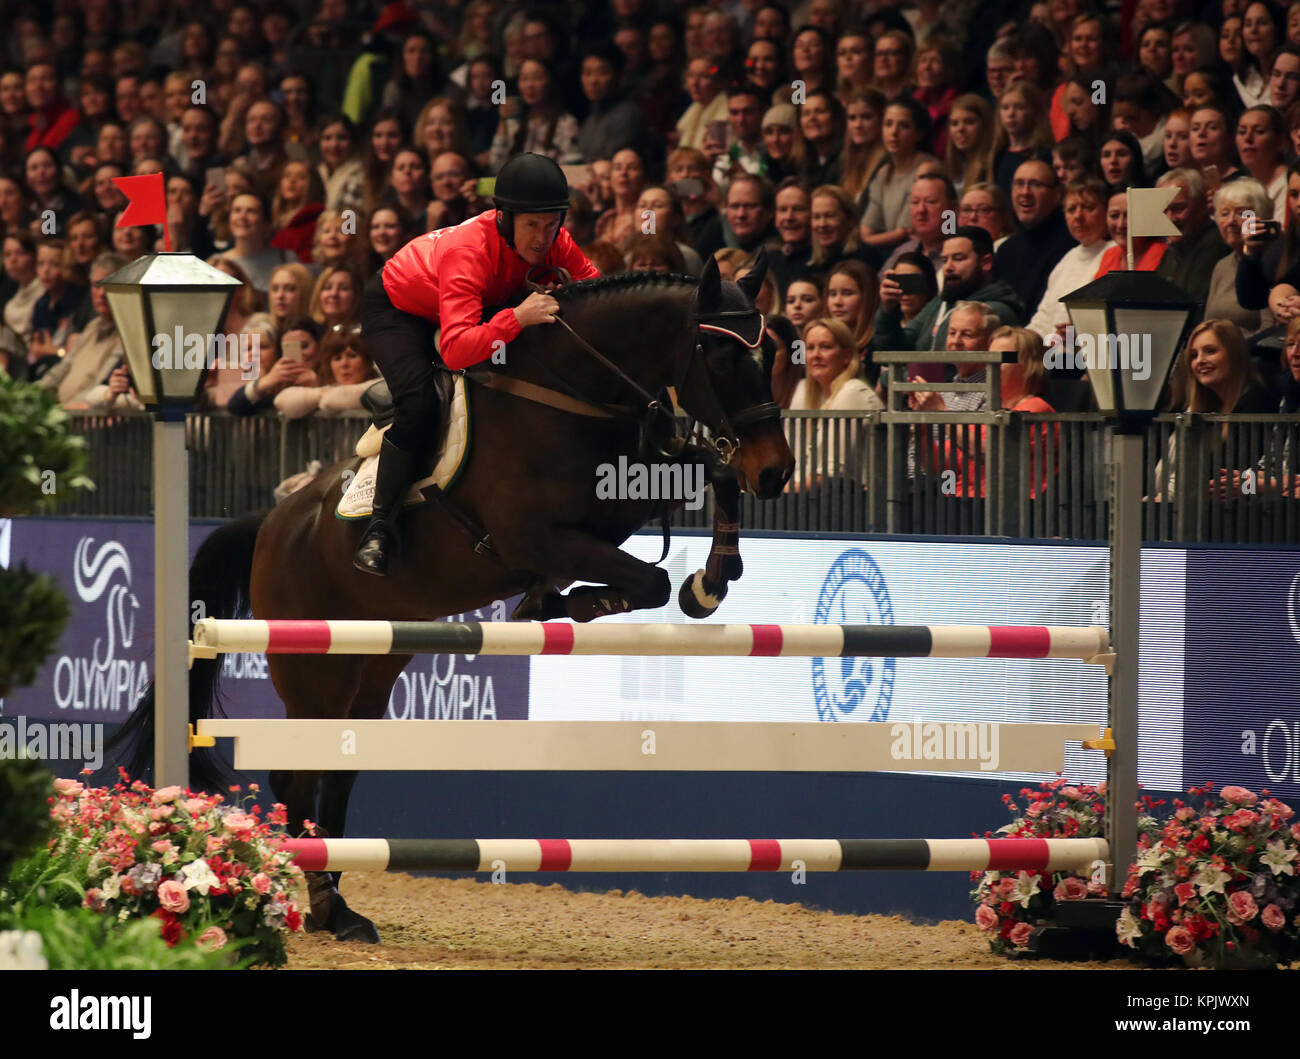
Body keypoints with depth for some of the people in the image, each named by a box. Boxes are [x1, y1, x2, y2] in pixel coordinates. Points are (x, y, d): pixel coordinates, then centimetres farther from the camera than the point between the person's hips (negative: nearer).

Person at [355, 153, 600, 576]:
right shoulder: (468, 252, -43)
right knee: (419, 405, -27)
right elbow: (456, 350, -53)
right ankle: (379, 528, -19)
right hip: (396, 307, -7)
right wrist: (517, 318, -64)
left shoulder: (552, 241, -25)